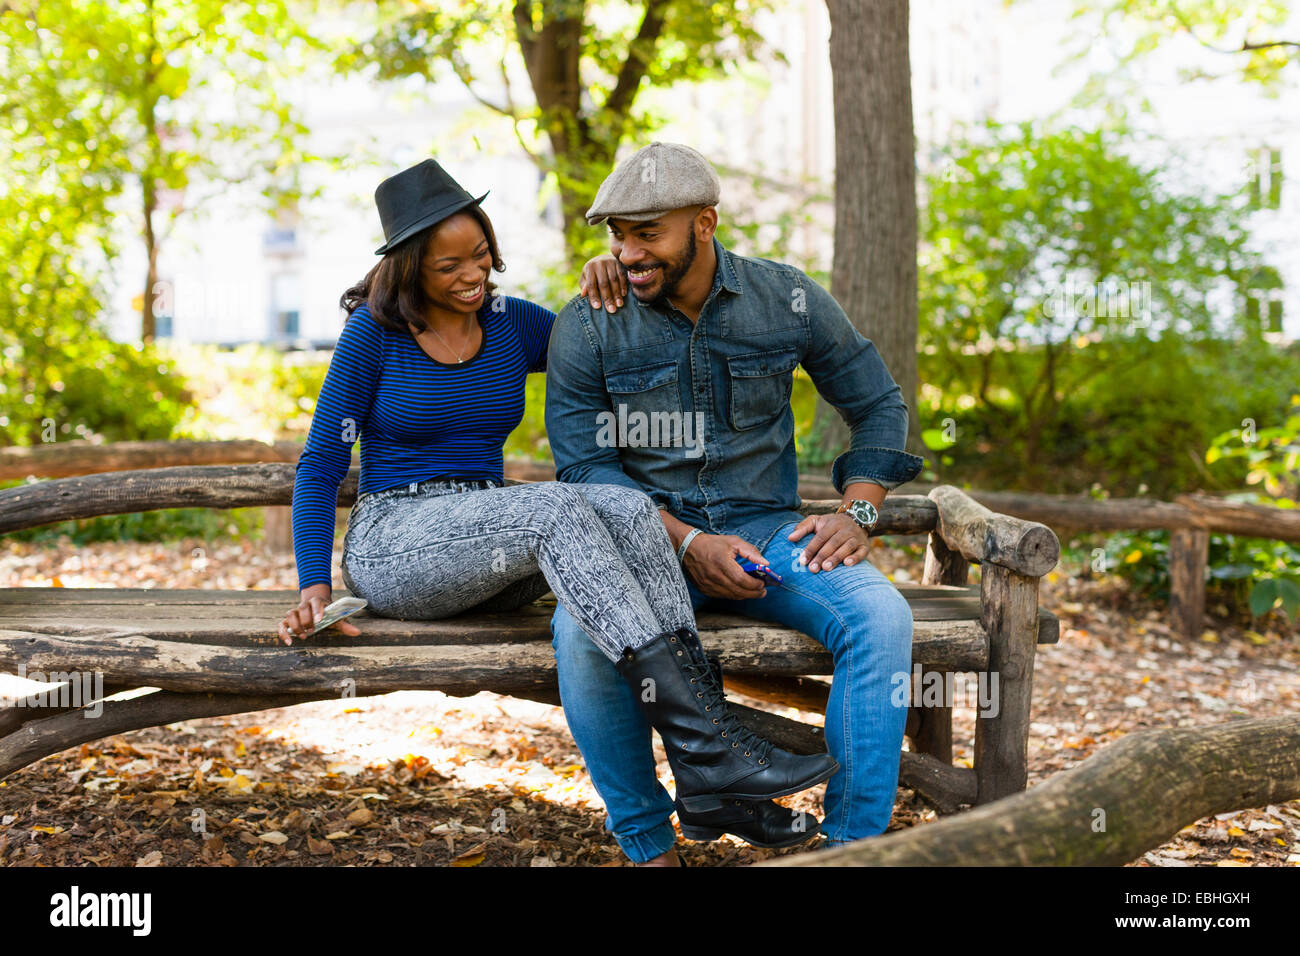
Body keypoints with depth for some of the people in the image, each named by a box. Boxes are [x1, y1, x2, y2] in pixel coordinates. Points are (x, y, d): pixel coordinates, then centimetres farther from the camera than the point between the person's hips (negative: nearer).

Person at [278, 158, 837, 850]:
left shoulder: (512, 324, 8)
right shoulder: (374, 331, -4)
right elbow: (320, 466, -2)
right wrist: (314, 586, -12)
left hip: (492, 549, 5)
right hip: (393, 545, -4)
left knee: (627, 507, -28)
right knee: (558, 509, -35)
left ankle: (704, 766, -36)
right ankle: (701, 735, -43)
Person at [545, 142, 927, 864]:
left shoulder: (788, 299, 1)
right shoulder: (587, 327, -2)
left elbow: (879, 405, 11)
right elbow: (583, 465, -4)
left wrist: (858, 513, -5)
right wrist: (687, 542, -17)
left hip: (767, 526, 1)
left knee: (881, 616, -27)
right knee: (582, 629, -34)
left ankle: (853, 841, -15)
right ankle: (647, 846, -14)